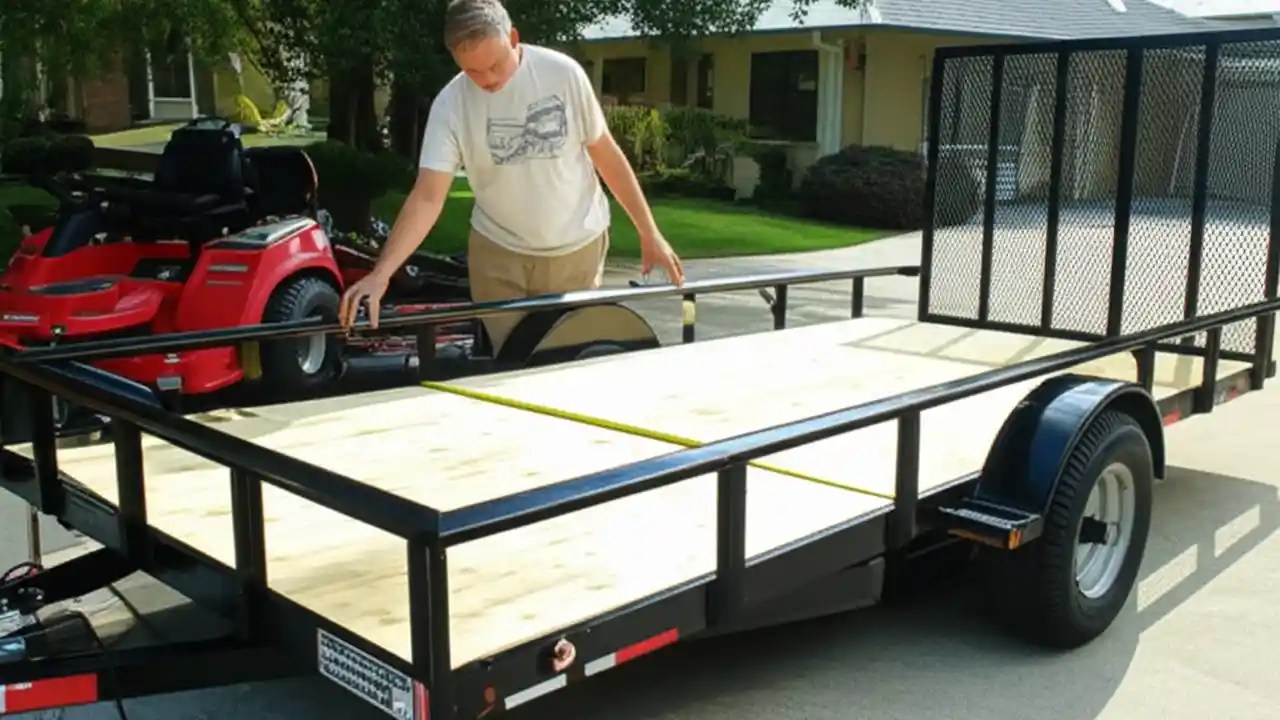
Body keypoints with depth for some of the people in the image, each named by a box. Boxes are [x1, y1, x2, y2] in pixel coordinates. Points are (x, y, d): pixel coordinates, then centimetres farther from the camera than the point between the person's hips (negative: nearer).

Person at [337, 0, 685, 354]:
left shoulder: (563, 72, -13)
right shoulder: (450, 105, -13)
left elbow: (606, 154, -4)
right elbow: (426, 198, -18)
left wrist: (650, 234, -2)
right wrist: (380, 273, -31)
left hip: (578, 247, 0)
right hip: (498, 253, 0)